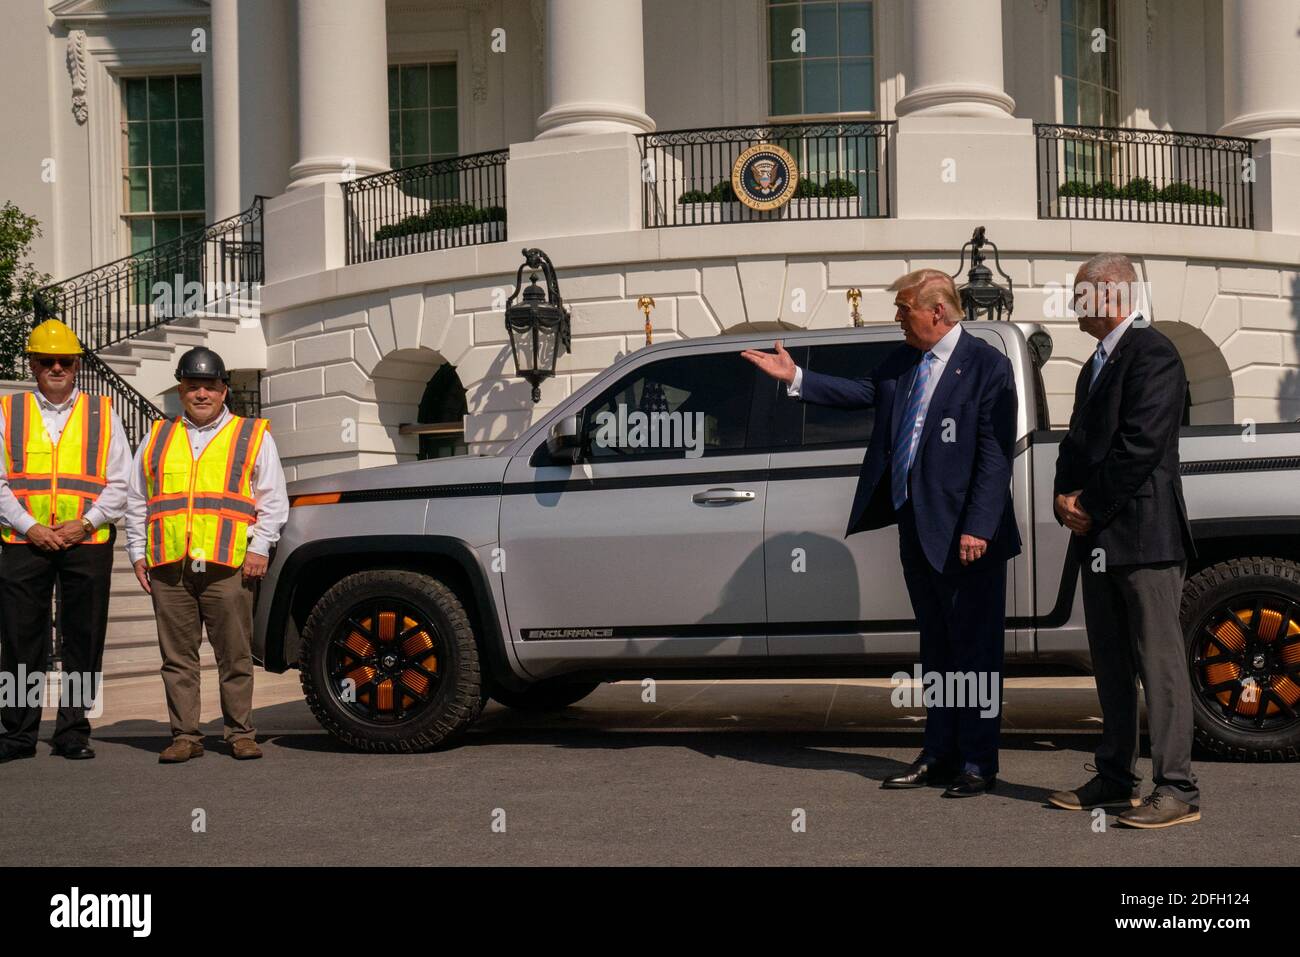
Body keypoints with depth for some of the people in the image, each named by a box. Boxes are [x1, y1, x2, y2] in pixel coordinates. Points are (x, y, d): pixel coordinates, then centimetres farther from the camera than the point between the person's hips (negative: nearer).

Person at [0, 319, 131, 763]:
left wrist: (86, 523, -8)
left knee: (83, 643, 3)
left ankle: (73, 733, 11)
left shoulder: (102, 414, 10)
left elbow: (120, 483, 6)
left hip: (87, 543, 0)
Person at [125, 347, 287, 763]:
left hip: (228, 567, -3)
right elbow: (136, 503, 21)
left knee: (235, 657, -1)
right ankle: (185, 736, 10)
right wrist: (138, 553, 12)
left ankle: (241, 734, 8)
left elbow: (273, 501, 7)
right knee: (177, 658, 4)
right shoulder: (158, 439, 19)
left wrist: (259, 549, -3)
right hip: (168, 568, 3)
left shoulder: (253, 436, 10)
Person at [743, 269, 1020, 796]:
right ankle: (939, 754, 24)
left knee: (974, 649, 2)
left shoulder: (987, 365, -10)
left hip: (965, 534, -7)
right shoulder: (902, 362, 12)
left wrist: (978, 528, -19)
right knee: (936, 647, 15)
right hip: (915, 526, 7)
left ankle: (977, 763, 10)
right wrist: (795, 377, 4)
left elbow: (995, 454, -15)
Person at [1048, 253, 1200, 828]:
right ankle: (1115, 779, 21)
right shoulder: (1096, 365, 20)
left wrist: (1091, 508, -13)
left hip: (1143, 536, -10)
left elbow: (1141, 447, -18)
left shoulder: (1152, 354, -10)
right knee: (1111, 666, 13)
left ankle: (1177, 790, -4)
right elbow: (1078, 441, 20)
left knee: (1158, 661, -7)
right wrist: (1066, 497, 1)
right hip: (1099, 540, 10)